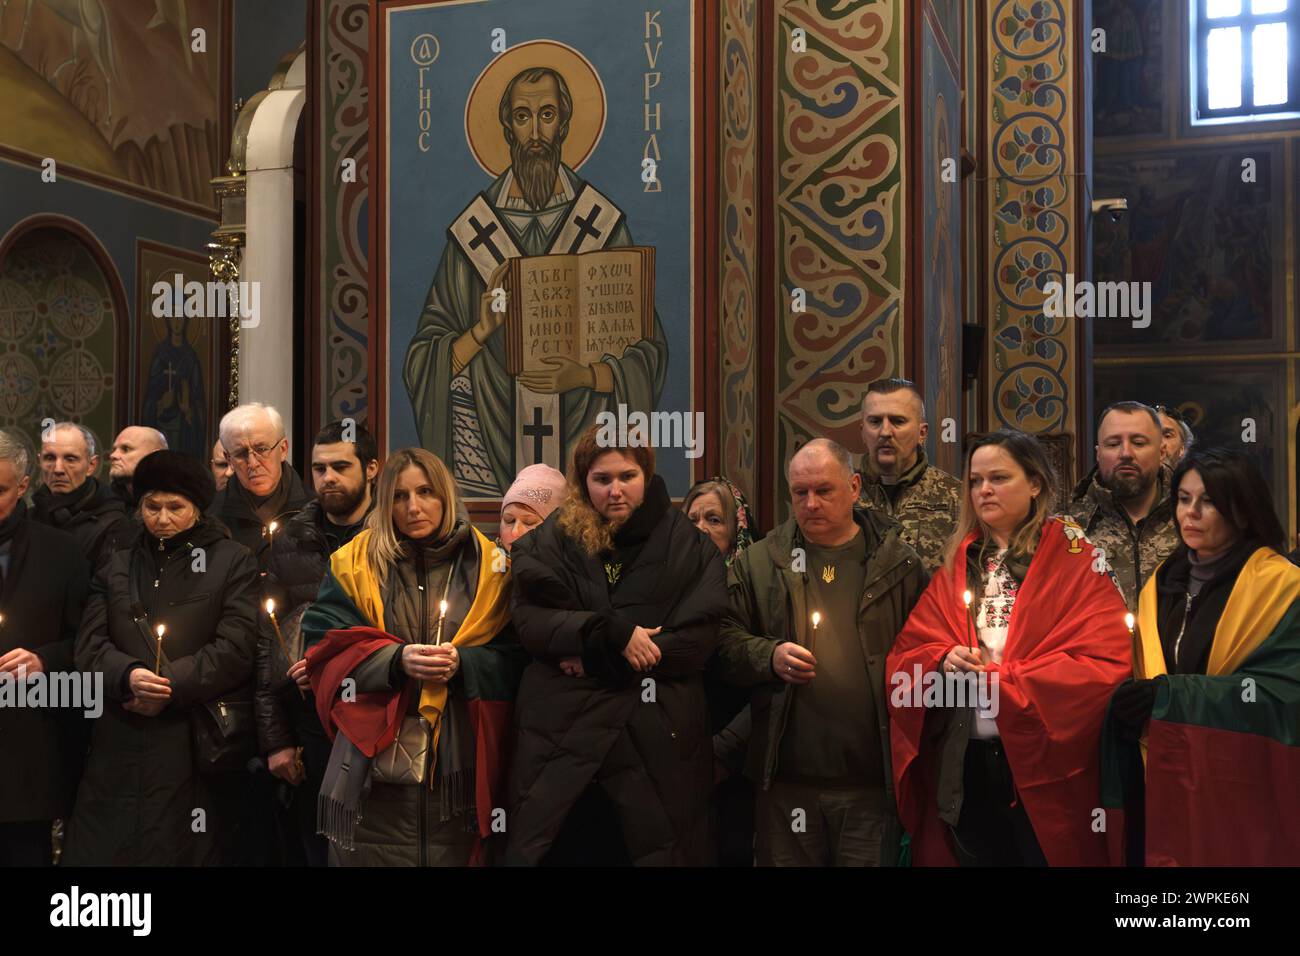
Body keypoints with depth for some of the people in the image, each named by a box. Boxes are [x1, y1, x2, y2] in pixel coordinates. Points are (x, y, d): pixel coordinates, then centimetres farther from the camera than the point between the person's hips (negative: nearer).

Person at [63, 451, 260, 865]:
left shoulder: (233, 562, 4)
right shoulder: (115, 566, 17)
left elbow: (234, 649, -6)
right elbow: (90, 645, 6)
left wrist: (171, 687, -15)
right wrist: (129, 675, -15)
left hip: (197, 744, -3)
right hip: (121, 743, 3)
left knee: (186, 851, 0)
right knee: (103, 848, 0)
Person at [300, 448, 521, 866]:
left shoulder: (486, 566, 6)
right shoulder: (354, 564, 7)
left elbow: (510, 659, 3)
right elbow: (326, 651, -1)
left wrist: (462, 664, -17)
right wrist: (396, 660, -17)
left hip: (456, 769, 0)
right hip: (373, 769, 0)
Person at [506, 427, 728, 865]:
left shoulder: (687, 544, 4)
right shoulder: (553, 538, 6)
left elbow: (696, 640, -5)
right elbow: (529, 621, -4)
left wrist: (594, 656, -9)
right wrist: (613, 632, -17)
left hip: (656, 728, 0)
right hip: (562, 722, 1)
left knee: (663, 850, 6)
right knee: (526, 848, 4)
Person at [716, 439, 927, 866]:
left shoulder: (899, 563, 4)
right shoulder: (758, 563, 7)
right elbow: (726, 643, 7)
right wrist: (769, 656, -14)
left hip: (872, 781, -1)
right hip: (786, 777, 1)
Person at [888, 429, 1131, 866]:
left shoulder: (1077, 562, -3)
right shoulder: (958, 564, 10)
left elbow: (1104, 666, -13)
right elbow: (905, 654, 8)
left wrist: (999, 680, -16)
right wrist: (943, 662, -14)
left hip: (1043, 766, -4)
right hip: (963, 767, 4)